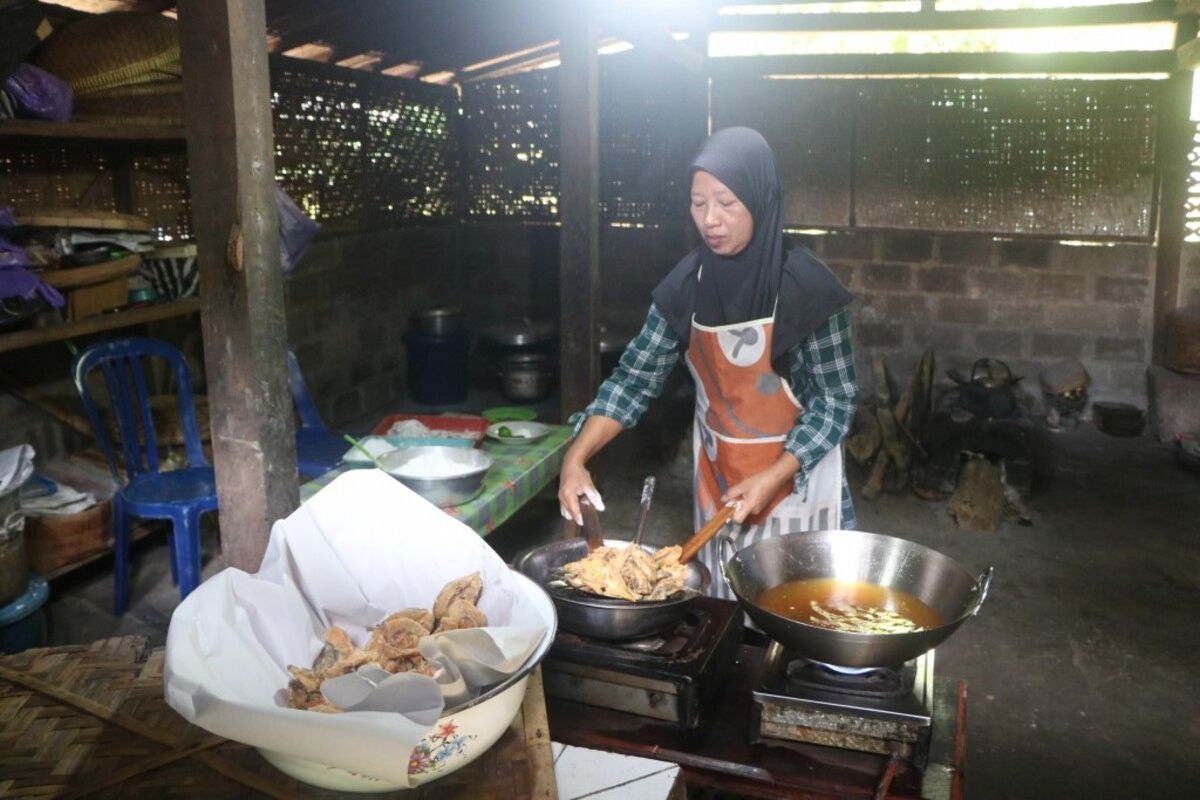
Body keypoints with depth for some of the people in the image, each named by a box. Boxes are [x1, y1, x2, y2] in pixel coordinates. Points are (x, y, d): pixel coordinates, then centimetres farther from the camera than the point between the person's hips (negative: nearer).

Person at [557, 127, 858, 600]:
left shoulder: (806, 287, -17)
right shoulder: (687, 285, -6)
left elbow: (836, 399, -12)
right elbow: (636, 378, -5)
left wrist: (773, 478, -22)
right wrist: (576, 457, -17)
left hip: (795, 479, -3)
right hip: (718, 481, 4)